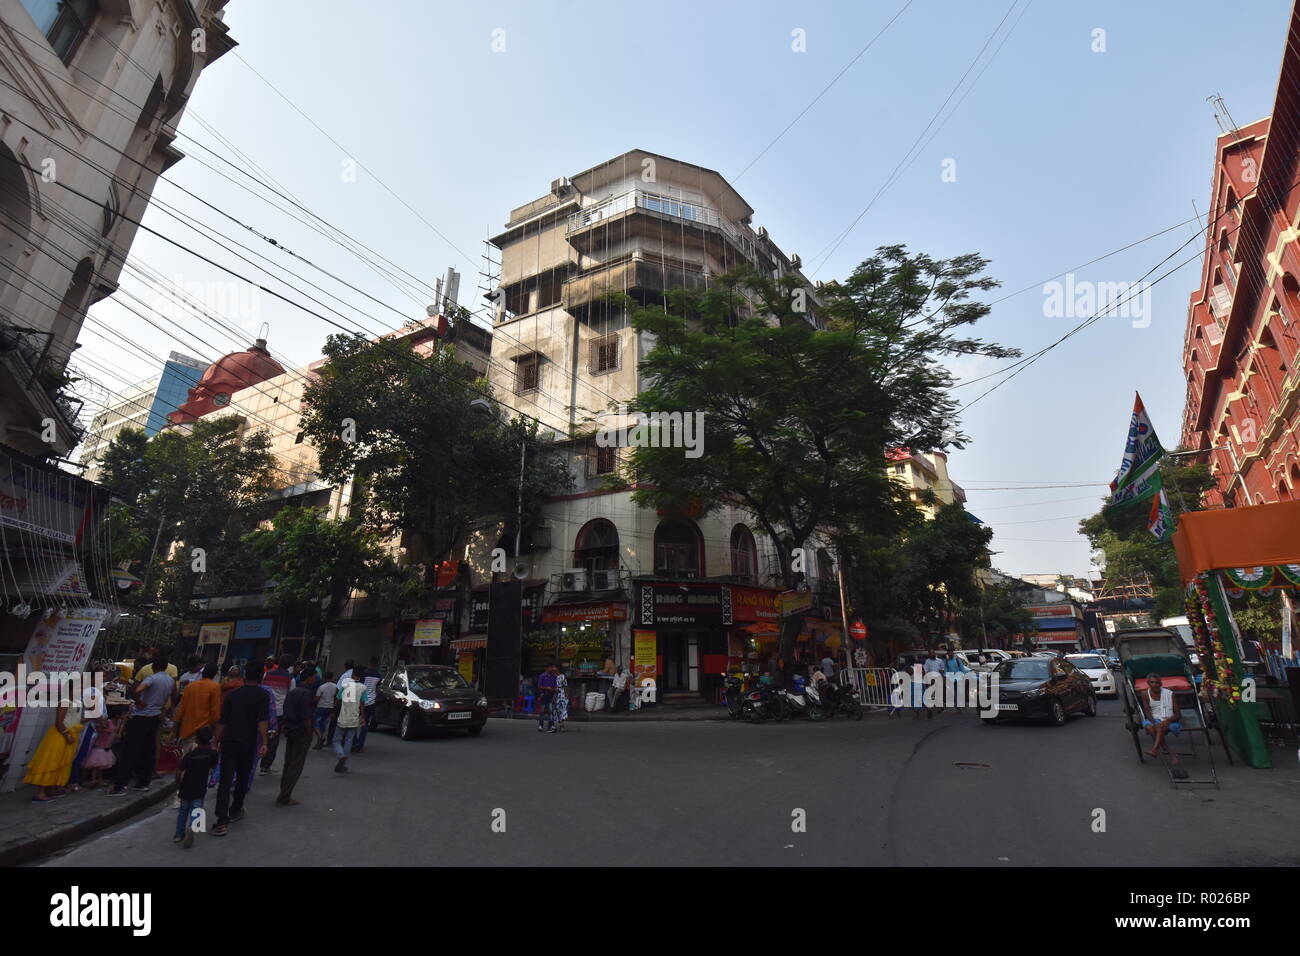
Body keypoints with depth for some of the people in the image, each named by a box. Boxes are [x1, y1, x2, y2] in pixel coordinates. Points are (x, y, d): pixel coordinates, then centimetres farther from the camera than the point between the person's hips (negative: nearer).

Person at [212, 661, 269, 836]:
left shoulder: (232, 694, 4)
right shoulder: (262, 695, -6)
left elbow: (222, 721, 6)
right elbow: (263, 721, -15)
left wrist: (217, 741, 15)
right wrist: (264, 741, -12)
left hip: (228, 743, 2)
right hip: (248, 744, -2)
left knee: (225, 781, -2)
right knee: (242, 779, 18)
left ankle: (222, 821, -10)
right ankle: (235, 811, 32)